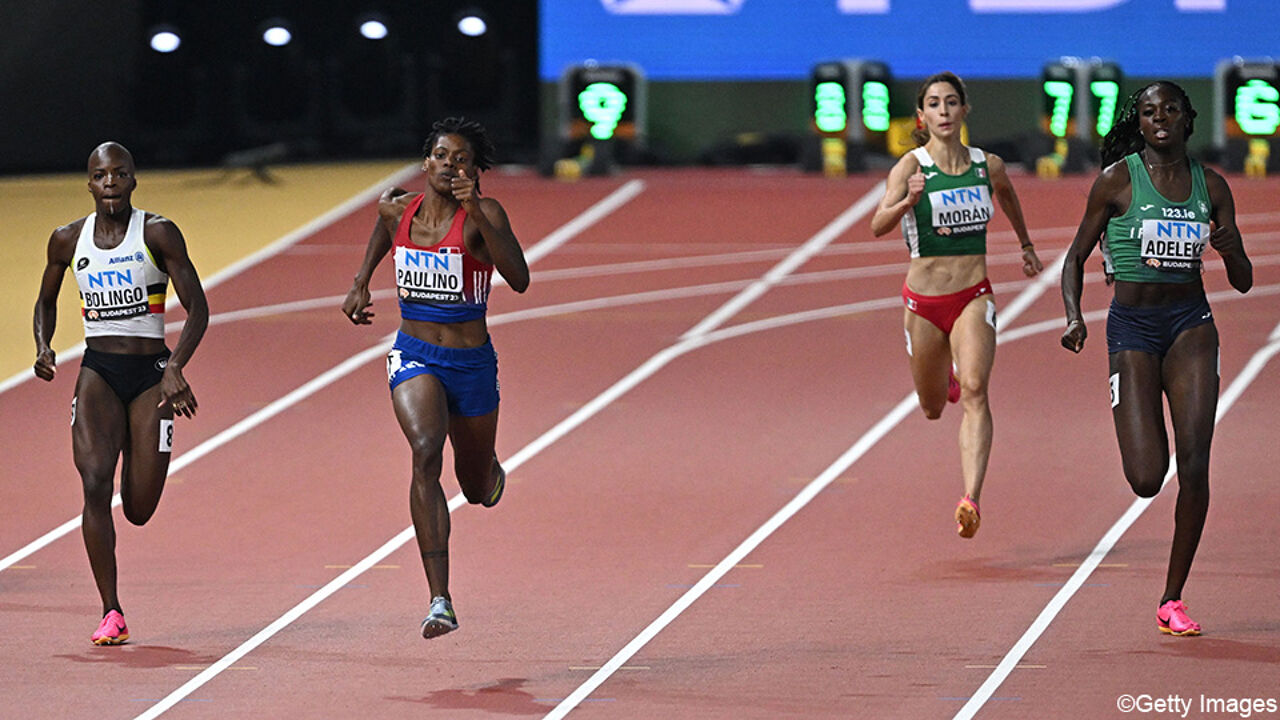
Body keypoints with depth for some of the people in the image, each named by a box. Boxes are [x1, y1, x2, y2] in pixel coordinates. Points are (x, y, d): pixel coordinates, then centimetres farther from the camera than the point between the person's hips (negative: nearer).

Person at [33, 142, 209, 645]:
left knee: (139, 510, 0)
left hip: (151, 372, -1)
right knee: (95, 481, -21)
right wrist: (43, 347, 0)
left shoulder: (158, 234, -6)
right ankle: (111, 613, -16)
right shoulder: (69, 240, 3)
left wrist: (176, 368, -23)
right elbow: (46, 300, 20)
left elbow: (197, 308, -9)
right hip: (98, 371, 1)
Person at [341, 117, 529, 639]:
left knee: (478, 489, 16)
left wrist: (477, 214, -35)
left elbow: (519, 280, -29)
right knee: (426, 452, -28)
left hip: (472, 361, -1)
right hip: (414, 355, 1)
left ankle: (491, 473, 60)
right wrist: (360, 283, 18)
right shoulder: (396, 209, -2)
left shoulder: (484, 215, -14)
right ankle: (440, 601, -34)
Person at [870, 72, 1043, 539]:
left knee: (974, 392, -22)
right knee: (933, 408, 16)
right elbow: (878, 227, -23)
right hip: (924, 301, 0)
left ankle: (970, 501, -32)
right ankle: (945, 376, 55)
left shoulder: (988, 166, 1)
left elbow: (1007, 193, 25)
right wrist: (907, 201, -42)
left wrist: (1026, 244, 34)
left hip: (974, 298, 0)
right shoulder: (910, 167, -10)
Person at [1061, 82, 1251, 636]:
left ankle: (1173, 600, -2)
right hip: (1133, 325, -2)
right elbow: (1076, 257, 4)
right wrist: (1073, 316, -13)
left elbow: (1243, 282, 10)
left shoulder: (1210, 186, 5)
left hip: (1191, 323, 2)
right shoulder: (1117, 180, -3)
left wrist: (1231, 249, -12)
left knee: (1194, 464, -12)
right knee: (1146, 479, -11)